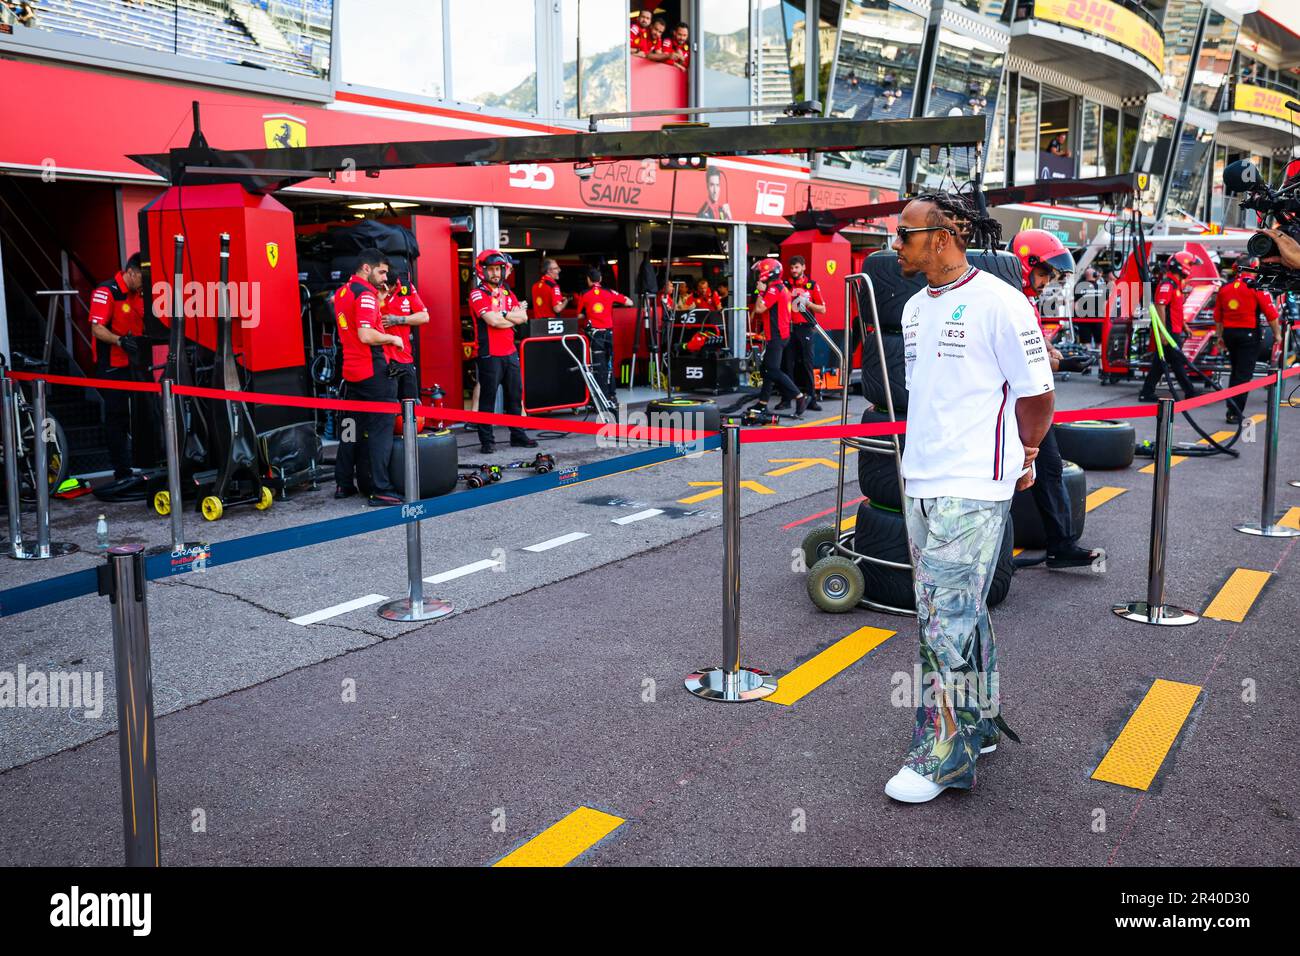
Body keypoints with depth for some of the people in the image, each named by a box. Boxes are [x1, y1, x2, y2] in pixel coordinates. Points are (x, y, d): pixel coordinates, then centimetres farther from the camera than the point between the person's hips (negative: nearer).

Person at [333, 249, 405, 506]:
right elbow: (365, 336, -23)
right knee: (380, 429, -6)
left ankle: (344, 484, 21)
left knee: (351, 427, 15)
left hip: (351, 371, 9)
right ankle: (379, 490, -6)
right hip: (374, 371, -9)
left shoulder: (341, 292, 13)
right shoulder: (365, 294, -13)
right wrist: (392, 338, -8)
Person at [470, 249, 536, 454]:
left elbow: (523, 317, 2)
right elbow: (492, 320, -19)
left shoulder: (507, 293, 15)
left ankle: (517, 435, 20)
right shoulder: (478, 294, -6)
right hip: (490, 355, -6)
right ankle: (486, 441, 3)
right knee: (488, 397, -3)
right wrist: (512, 318, -6)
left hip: (510, 353, 6)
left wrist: (503, 314, -11)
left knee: (515, 395, 10)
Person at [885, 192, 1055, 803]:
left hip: (973, 489, -8)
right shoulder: (915, 307, 13)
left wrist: (1021, 460, 6)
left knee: (947, 619, -7)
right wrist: (919, 458, 18)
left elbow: (1037, 395, -5)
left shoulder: (999, 302, -11)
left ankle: (943, 757, 4)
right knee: (955, 614, 15)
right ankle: (981, 726, 30)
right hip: (920, 483, 8)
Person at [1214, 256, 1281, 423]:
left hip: (1229, 333, 6)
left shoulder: (1225, 287, 7)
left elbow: (1217, 316, 13)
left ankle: (1232, 408, 24)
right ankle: (1234, 413, -5)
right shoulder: (1257, 287, -10)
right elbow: (1271, 313, -11)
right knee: (1244, 375, -2)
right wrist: (1277, 333, 1)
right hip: (1249, 334, -5)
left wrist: (1220, 335, 22)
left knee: (1236, 372, 20)